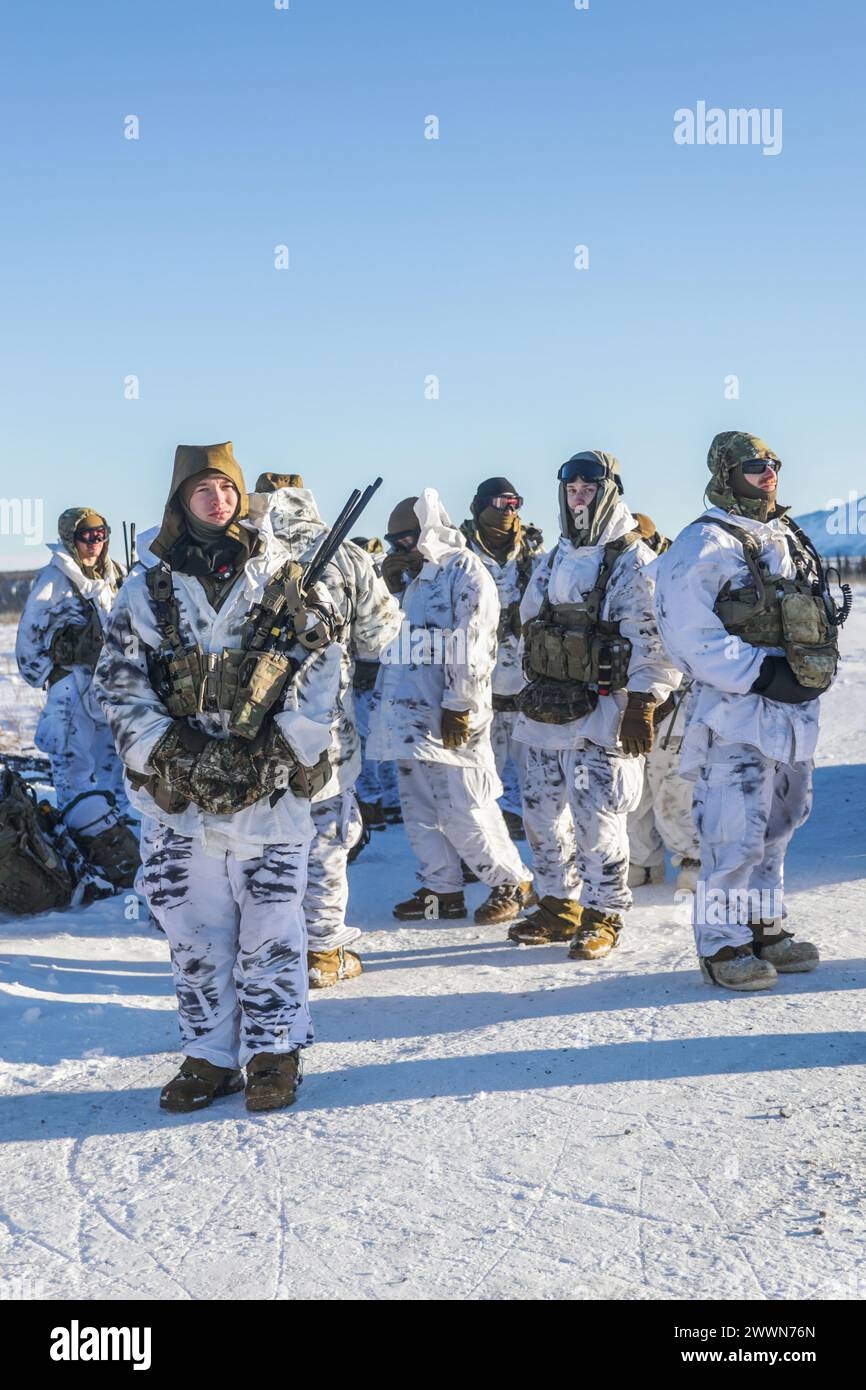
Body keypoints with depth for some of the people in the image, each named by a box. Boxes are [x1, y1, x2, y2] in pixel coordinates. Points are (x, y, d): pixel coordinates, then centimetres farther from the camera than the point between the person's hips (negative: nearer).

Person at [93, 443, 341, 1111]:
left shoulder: (288, 581, 4)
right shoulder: (147, 589, 6)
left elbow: (322, 674, 0)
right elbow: (119, 684, 2)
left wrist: (279, 754, -11)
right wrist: (175, 755, -11)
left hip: (270, 792, -1)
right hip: (177, 794, 2)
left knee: (271, 928, 3)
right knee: (195, 934, 8)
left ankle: (274, 1055, 17)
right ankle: (211, 1056, 21)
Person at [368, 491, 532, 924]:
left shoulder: (465, 571, -8)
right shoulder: (413, 576, 19)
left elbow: (470, 645, -15)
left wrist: (459, 706, -19)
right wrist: (390, 586, 10)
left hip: (450, 717, -9)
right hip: (410, 710, 9)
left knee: (462, 814, -8)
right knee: (419, 809, 11)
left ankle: (511, 882, 9)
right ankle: (441, 890, 21)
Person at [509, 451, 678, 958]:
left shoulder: (635, 563, -7)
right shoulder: (553, 562, 16)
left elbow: (656, 641, -13)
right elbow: (529, 625, 24)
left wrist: (642, 706, -17)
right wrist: (534, 689, 21)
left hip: (602, 716, -7)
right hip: (545, 710, 7)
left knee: (598, 822, -6)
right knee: (543, 816, 12)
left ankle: (605, 917, 8)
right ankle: (560, 907, 26)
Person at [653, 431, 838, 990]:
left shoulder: (790, 538, 17)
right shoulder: (706, 543, -10)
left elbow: (820, 615, 23)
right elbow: (689, 632, -19)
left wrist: (819, 668, 4)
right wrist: (761, 674, -21)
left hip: (796, 709, 9)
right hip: (738, 712, -8)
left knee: (777, 826, 16)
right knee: (736, 832, -7)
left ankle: (765, 929, 29)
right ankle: (723, 945, 3)